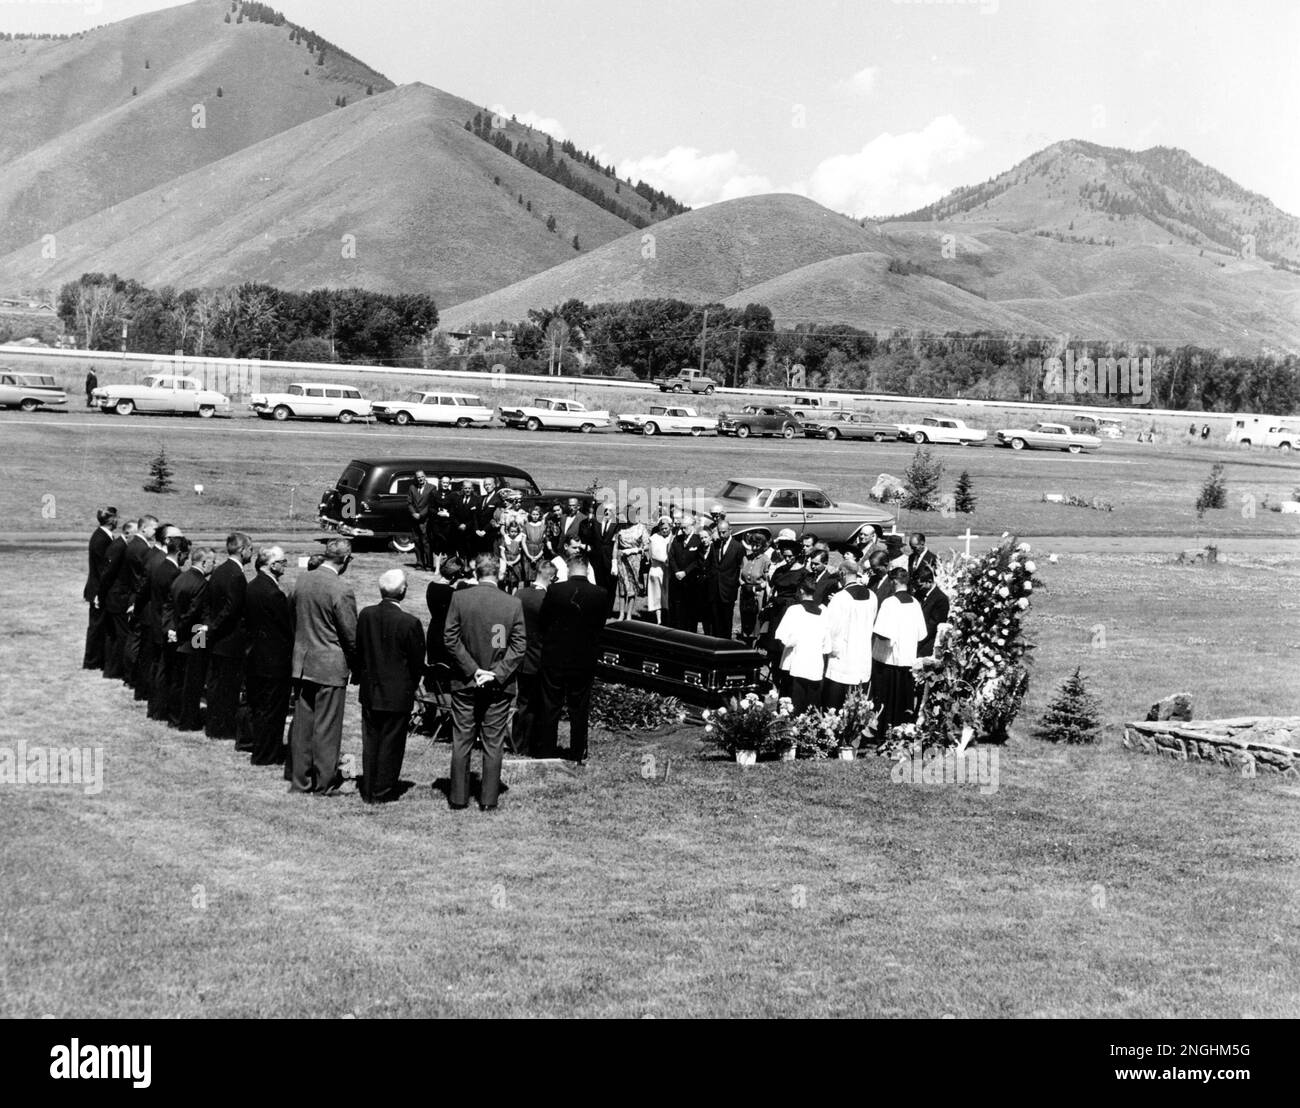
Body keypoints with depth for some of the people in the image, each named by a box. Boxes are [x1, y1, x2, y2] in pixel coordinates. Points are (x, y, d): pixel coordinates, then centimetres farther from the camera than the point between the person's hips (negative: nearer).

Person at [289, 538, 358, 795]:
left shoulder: (302, 581, 2)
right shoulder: (341, 590, -18)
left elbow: (294, 621, 12)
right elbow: (351, 636, -13)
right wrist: (358, 667, 1)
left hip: (301, 664, 6)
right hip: (330, 667, -6)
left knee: (302, 724, 12)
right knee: (326, 726, 3)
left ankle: (301, 780, 20)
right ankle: (325, 782, 10)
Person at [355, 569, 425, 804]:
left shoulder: (365, 615, -6)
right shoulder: (409, 623, -19)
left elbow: (357, 650, 4)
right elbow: (418, 661, -9)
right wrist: (412, 686, 9)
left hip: (369, 690, 4)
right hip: (398, 694, -4)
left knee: (370, 741, 14)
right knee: (391, 743, 6)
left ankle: (368, 791, 21)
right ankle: (383, 792, 12)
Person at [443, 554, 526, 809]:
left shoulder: (459, 598, -7)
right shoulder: (514, 603, -6)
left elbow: (450, 638, -8)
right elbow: (519, 645, -8)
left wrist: (472, 670, -7)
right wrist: (497, 673, -8)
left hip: (465, 683, 0)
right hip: (499, 687, 0)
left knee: (461, 741, 10)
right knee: (493, 744, 8)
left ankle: (459, 797, 16)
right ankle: (488, 799, 11)